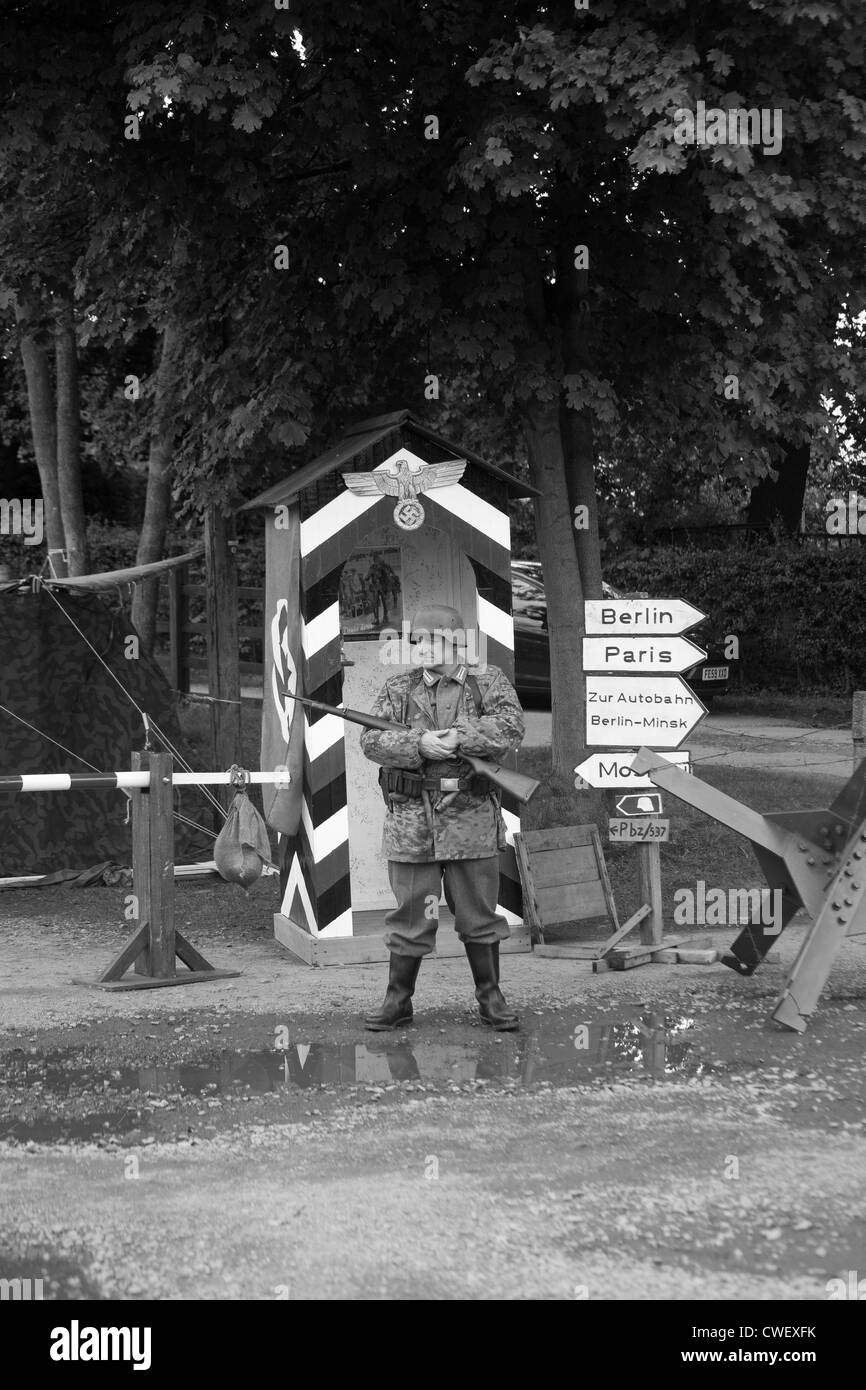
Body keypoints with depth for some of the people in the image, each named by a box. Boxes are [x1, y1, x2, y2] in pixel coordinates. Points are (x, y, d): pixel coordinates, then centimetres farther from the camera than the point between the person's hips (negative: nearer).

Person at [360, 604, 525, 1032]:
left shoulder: (487, 682, 5)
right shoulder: (397, 689, 9)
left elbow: (510, 726, -11)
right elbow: (372, 740, -3)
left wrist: (461, 737, -22)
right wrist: (419, 745, -20)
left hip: (472, 819, -1)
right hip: (412, 820, 1)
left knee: (478, 913, 6)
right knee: (410, 915, 6)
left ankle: (490, 999, 18)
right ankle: (398, 1000, 16)